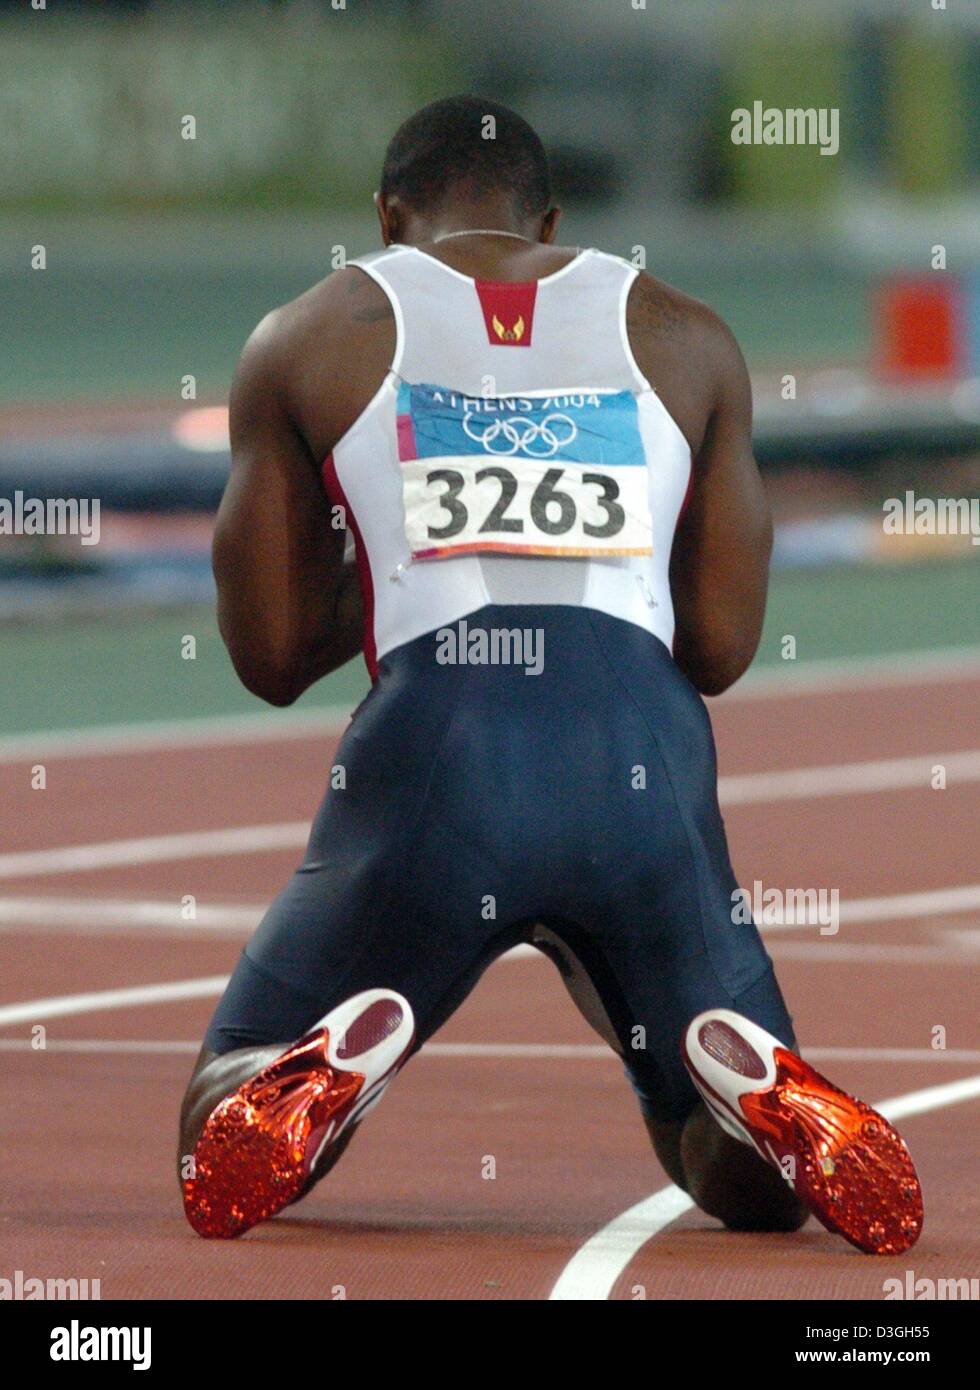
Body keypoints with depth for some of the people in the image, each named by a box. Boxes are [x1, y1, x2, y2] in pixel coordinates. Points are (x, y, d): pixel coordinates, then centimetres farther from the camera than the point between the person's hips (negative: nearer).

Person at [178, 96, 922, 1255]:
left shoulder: (306, 341, 15)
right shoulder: (689, 341, 20)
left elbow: (271, 657, 16)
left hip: (428, 760, -1)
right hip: (641, 760, 1)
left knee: (223, 1139, 15)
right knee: (750, 1182, 17)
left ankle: (331, 1070, -21)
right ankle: (755, 1087, -19)